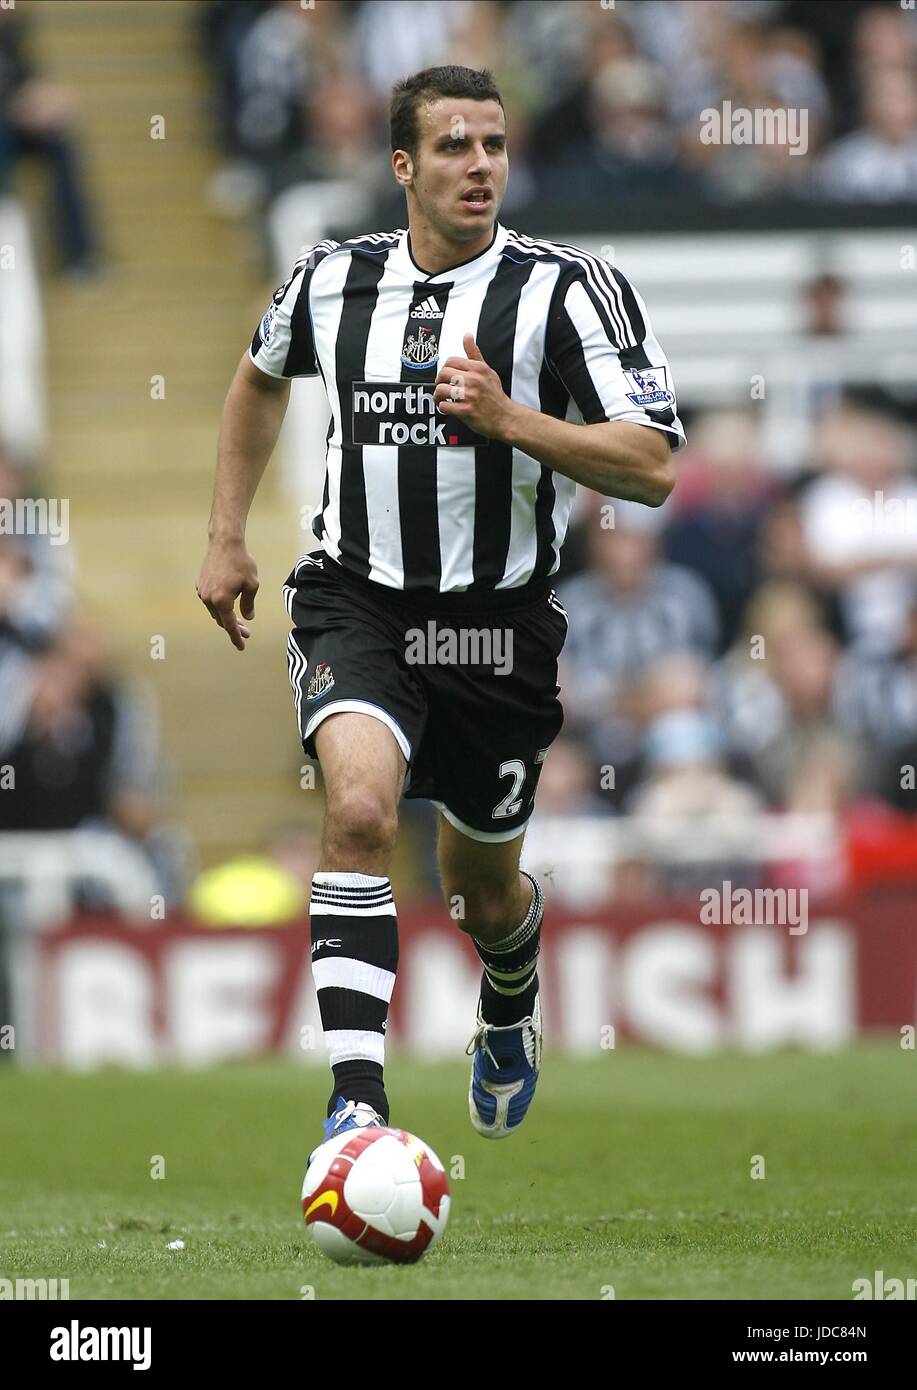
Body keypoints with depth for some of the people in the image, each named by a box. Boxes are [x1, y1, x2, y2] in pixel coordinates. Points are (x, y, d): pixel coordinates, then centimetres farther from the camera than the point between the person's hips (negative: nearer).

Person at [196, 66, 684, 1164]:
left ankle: (510, 1002, 54)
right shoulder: (332, 280, 0)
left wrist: (510, 418, -26)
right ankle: (356, 1103, -29)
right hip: (356, 607, 0)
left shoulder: (569, 290, -10)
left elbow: (652, 467, -14)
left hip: (499, 622, 0)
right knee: (360, 808, -28)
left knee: (481, 893, 16)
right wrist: (226, 536, 20)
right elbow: (260, 378, 24)